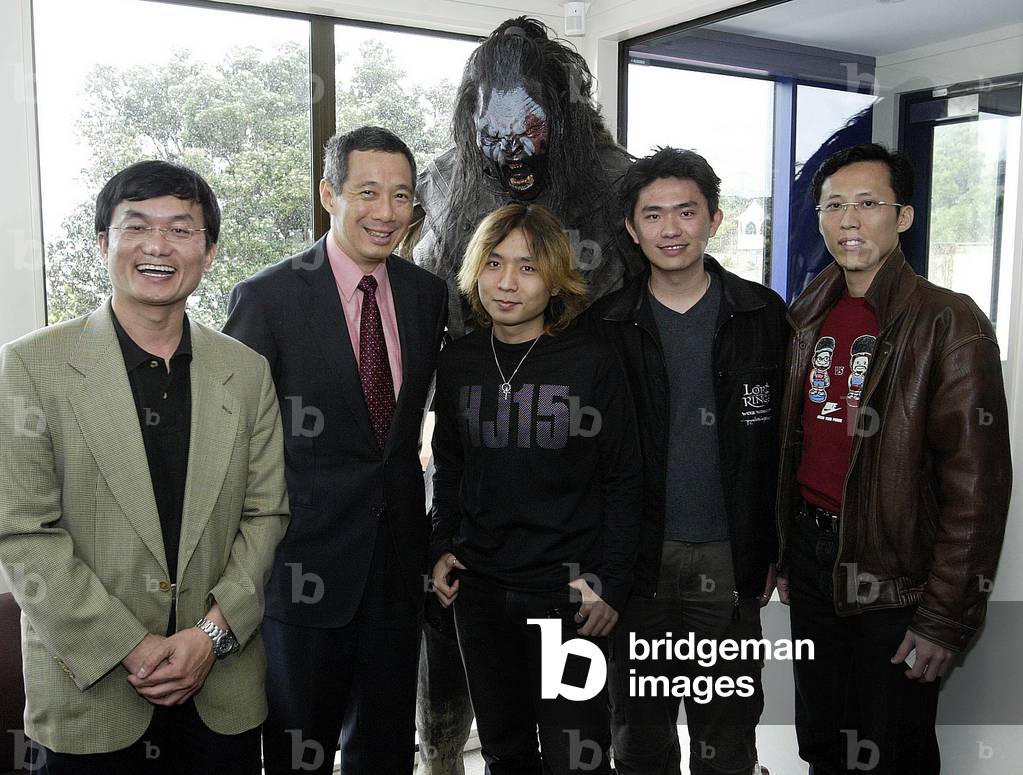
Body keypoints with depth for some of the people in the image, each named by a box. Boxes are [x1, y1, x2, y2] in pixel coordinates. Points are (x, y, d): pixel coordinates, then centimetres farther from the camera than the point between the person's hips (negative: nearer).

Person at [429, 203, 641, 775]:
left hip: (570, 594, -4)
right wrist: (444, 547, 4)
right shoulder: (457, 362, 2)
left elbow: (623, 481, -6)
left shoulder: (593, 362, -10)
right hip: (480, 588, 4)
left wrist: (612, 583, -9)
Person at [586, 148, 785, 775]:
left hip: (730, 558, 0)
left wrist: (777, 552, 0)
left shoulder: (763, 315, 0)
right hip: (639, 558, 0)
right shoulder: (605, 325, -1)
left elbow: (785, 442, 2)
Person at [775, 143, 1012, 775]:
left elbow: (977, 482, -16)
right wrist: (781, 553, 11)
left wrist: (946, 618, -16)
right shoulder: (806, 319, 6)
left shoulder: (949, 322, -13)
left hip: (893, 579, -5)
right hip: (810, 557, 5)